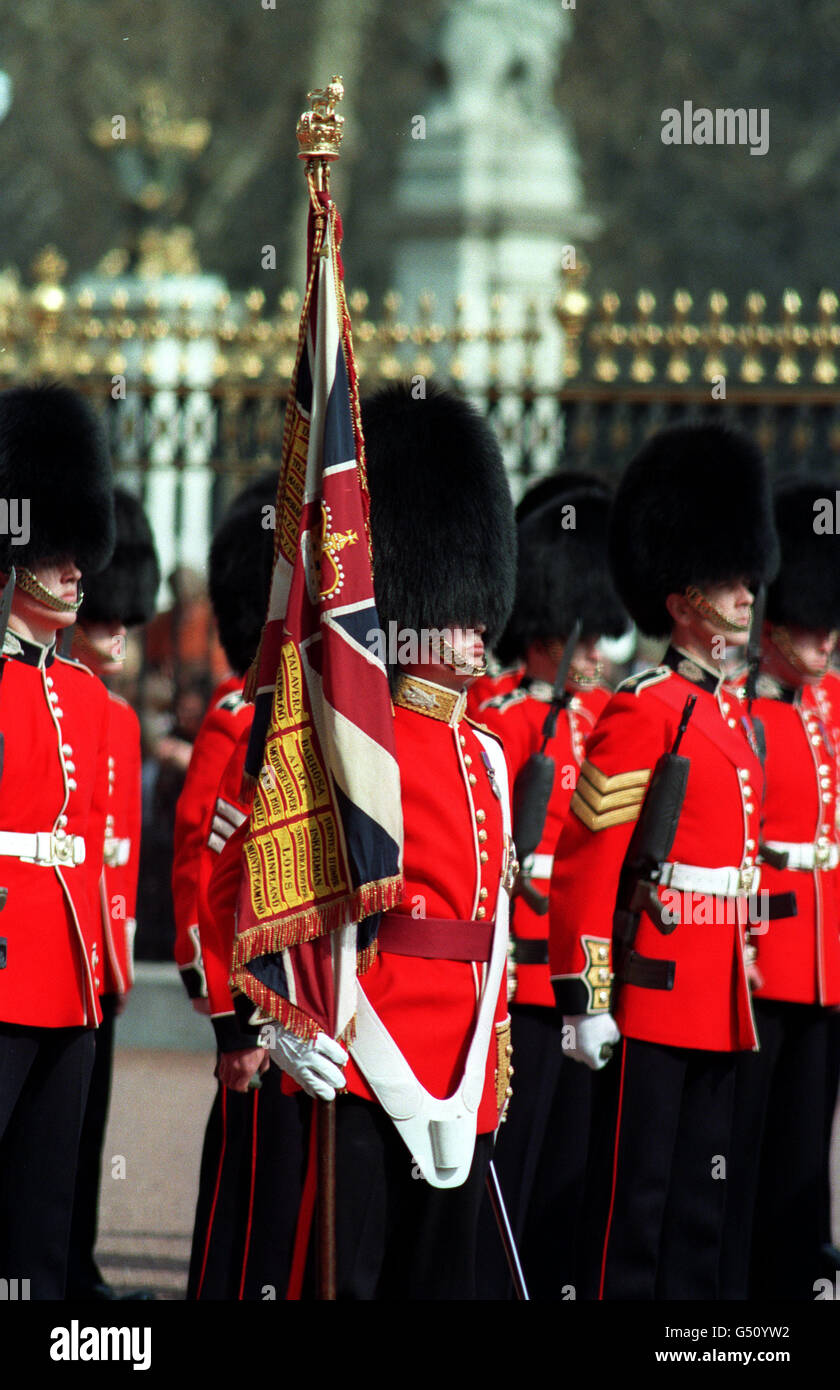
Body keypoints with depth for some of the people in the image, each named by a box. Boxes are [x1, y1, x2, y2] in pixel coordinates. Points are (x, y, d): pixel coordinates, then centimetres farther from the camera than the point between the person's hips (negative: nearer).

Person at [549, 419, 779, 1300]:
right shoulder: (643, 714, -11)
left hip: (717, 1002, 8)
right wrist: (586, 995, -18)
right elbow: (586, 862, -15)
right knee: (634, 1196, -4)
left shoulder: (733, 717, 15)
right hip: (656, 989, -8)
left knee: (699, 1196, 11)